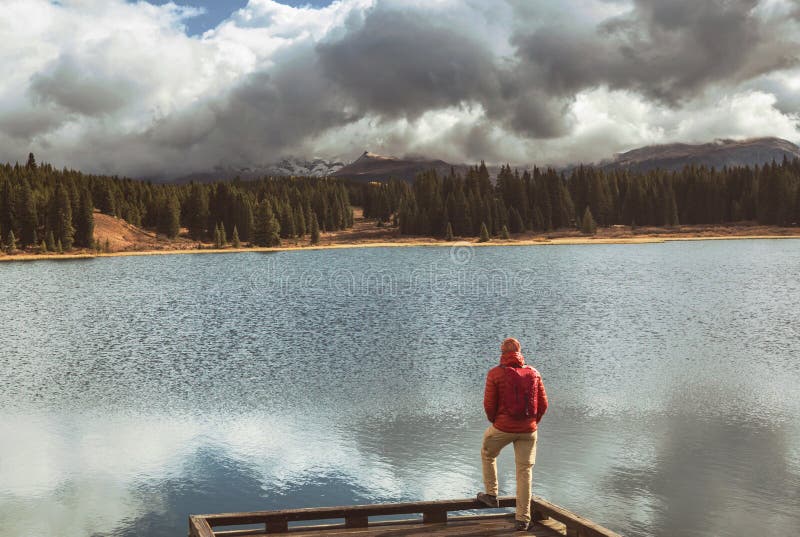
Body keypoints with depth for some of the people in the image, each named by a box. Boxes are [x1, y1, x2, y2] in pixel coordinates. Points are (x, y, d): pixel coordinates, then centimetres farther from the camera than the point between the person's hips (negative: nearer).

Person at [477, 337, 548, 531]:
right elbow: (543, 404, 3)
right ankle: (523, 519, 9)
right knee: (524, 472, 9)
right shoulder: (534, 373, 2)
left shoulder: (495, 373, -8)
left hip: (502, 428, -2)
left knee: (487, 454, 27)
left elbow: (489, 404, -7)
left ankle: (491, 495, 29)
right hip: (528, 430, 2)